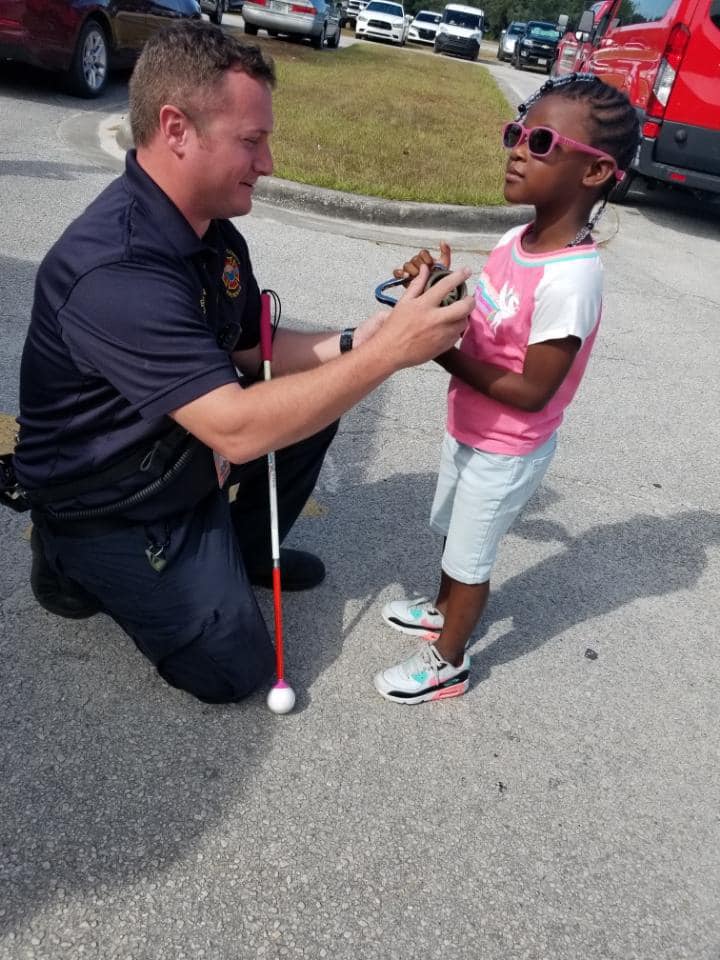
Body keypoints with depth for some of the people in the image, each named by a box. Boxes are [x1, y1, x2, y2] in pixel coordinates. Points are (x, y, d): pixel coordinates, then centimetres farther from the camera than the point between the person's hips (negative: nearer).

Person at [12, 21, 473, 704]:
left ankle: (243, 551, 21)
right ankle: (76, 562, 12)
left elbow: (250, 351, 3)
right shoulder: (116, 270, -34)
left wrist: (354, 341, -13)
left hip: (187, 445, 8)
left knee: (315, 401, 5)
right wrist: (388, 352, -36)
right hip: (111, 502, -8)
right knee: (233, 668, -3)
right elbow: (237, 430, -39)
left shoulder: (211, 227, -3)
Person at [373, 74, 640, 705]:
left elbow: (531, 392, -27)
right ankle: (441, 610, 54)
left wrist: (444, 352, -28)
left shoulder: (571, 280, -30)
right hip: (469, 430, 8)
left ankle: (448, 663, 35)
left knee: (470, 558, 11)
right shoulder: (517, 239, -4)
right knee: (450, 530, 27)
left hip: (507, 452, -8)